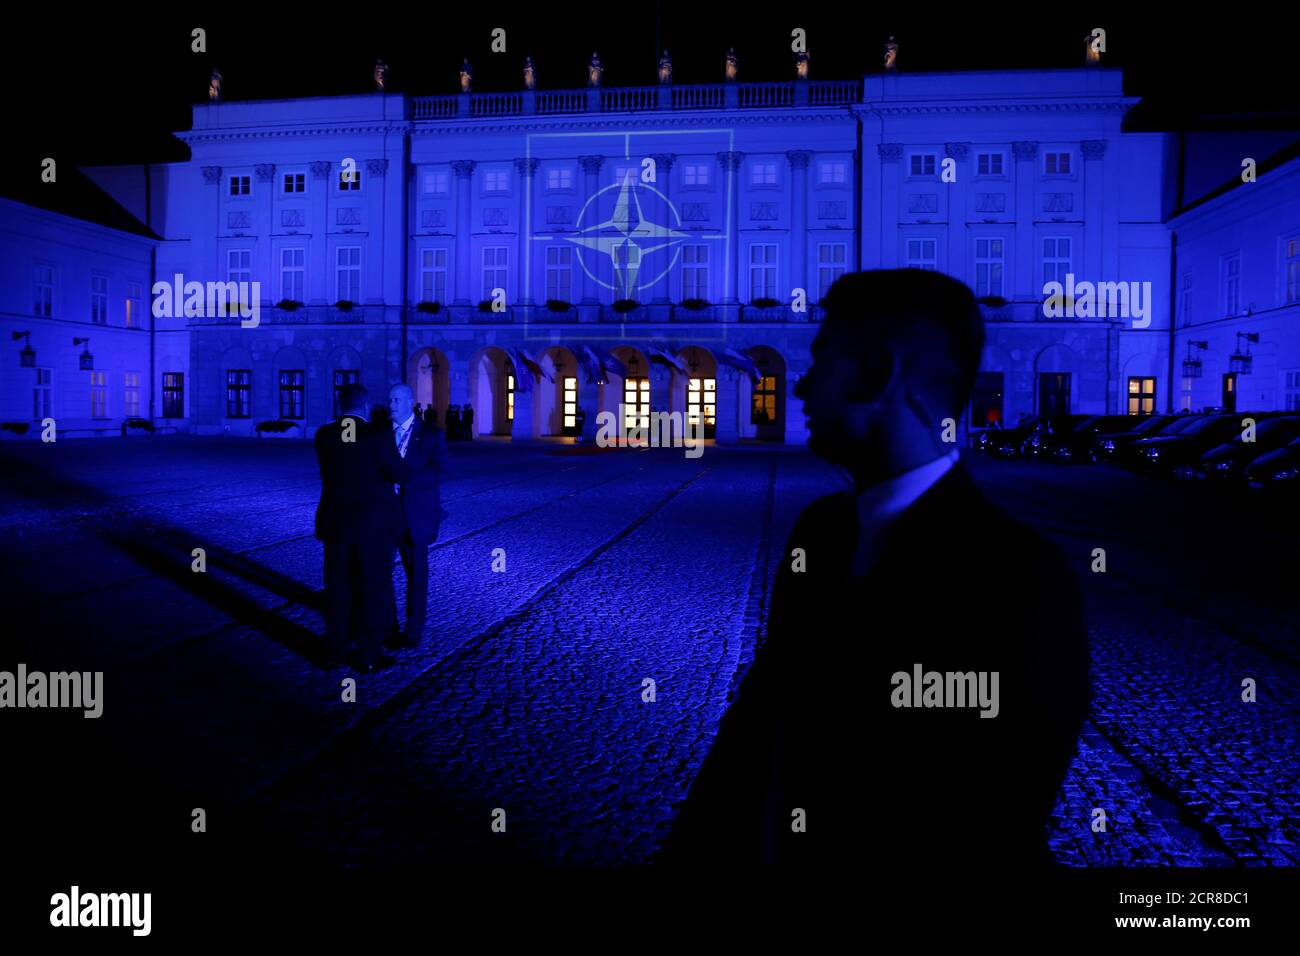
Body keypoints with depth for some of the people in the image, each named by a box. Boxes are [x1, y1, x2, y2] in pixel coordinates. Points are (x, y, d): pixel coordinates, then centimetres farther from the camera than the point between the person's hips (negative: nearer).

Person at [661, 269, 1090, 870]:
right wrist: (690, 848, -6)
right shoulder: (819, 527, -3)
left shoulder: (1020, 585, -25)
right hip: (765, 853, 6)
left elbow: (991, 836, -22)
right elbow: (758, 713, 0)